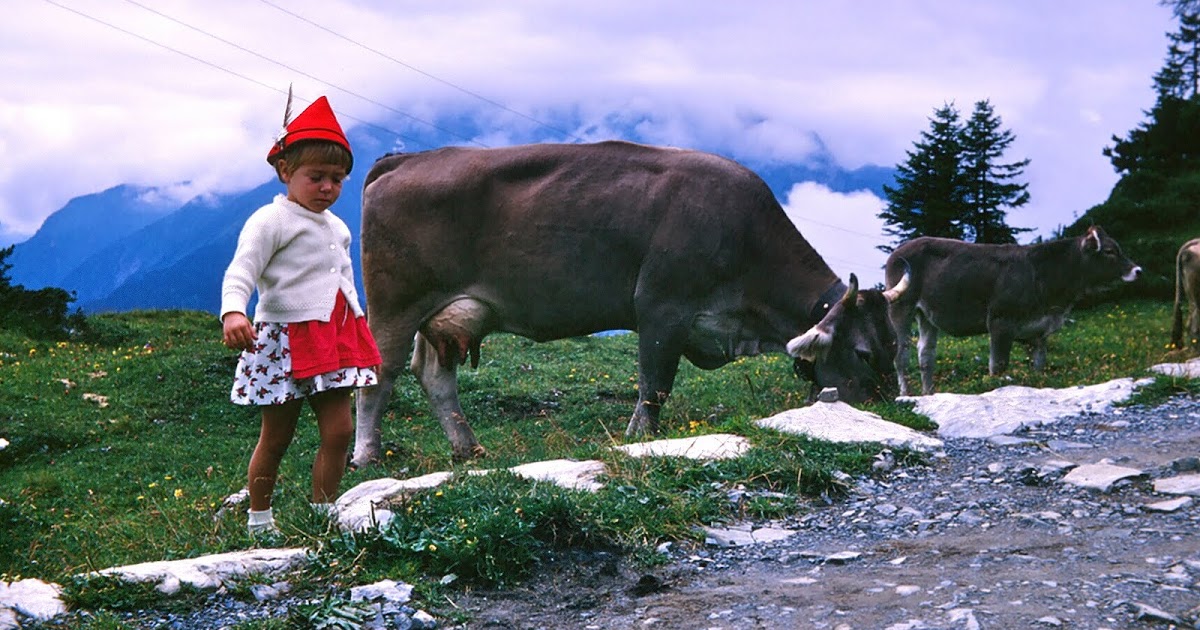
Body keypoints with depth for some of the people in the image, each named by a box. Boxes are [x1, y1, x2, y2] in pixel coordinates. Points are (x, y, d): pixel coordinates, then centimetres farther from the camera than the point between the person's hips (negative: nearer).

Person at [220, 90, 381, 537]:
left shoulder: (336, 227, 17)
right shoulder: (271, 221, -9)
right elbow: (241, 270, -20)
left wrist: (358, 329, 27)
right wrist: (233, 312, -39)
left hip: (334, 338, 7)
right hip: (284, 338, -7)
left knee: (338, 430, 2)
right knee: (276, 438, 3)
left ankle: (323, 513, 13)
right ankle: (259, 519, 17)